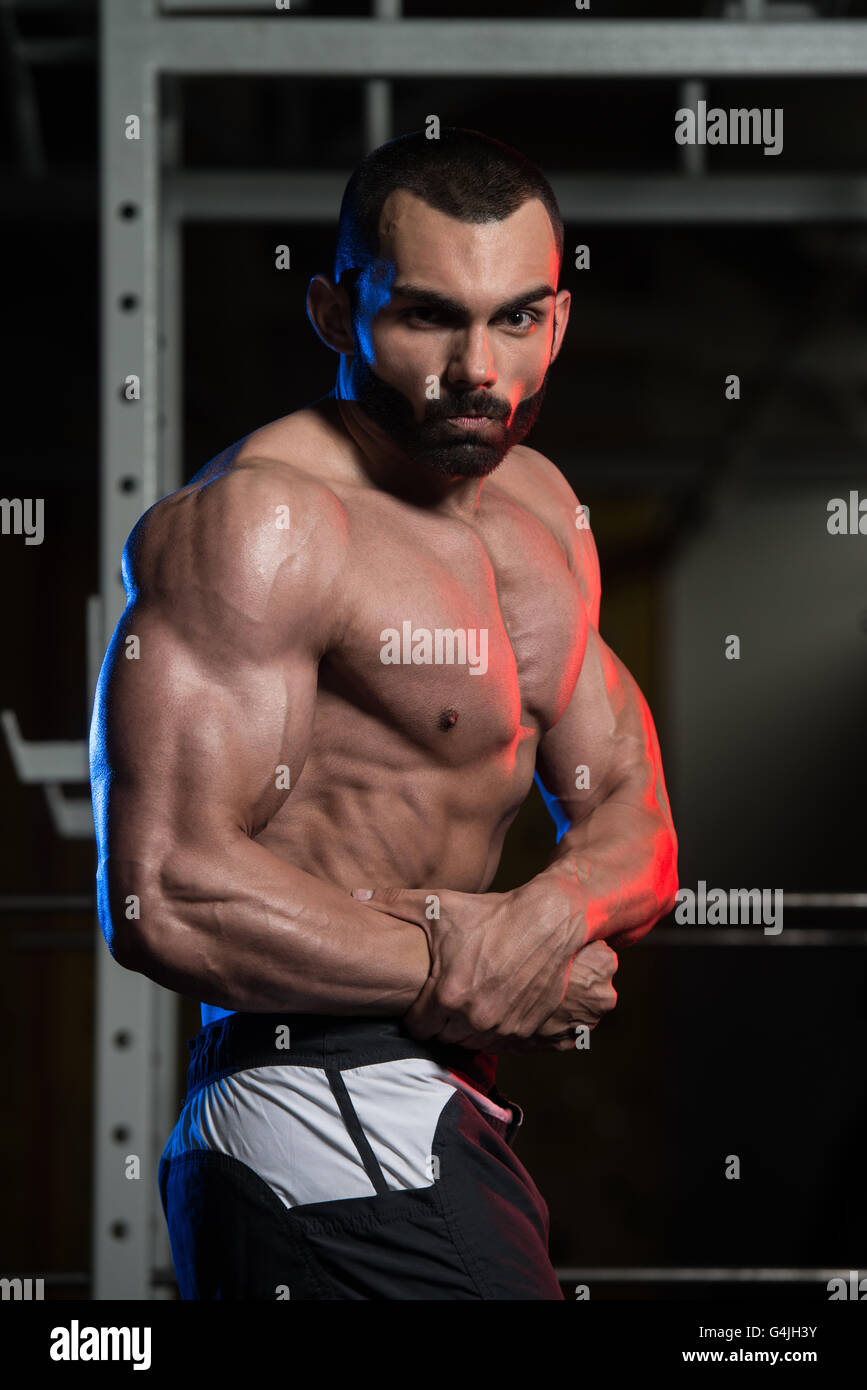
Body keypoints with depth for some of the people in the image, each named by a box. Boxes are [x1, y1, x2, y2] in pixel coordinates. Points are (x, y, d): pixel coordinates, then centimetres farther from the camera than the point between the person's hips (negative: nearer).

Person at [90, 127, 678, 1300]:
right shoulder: (259, 519, -16)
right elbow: (166, 898, -25)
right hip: (338, 1147, -10)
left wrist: (553, 914, -10)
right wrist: (458, 975, -15)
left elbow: (635, 823, 15)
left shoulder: (539, 508, 14)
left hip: (443, 1116, 10)